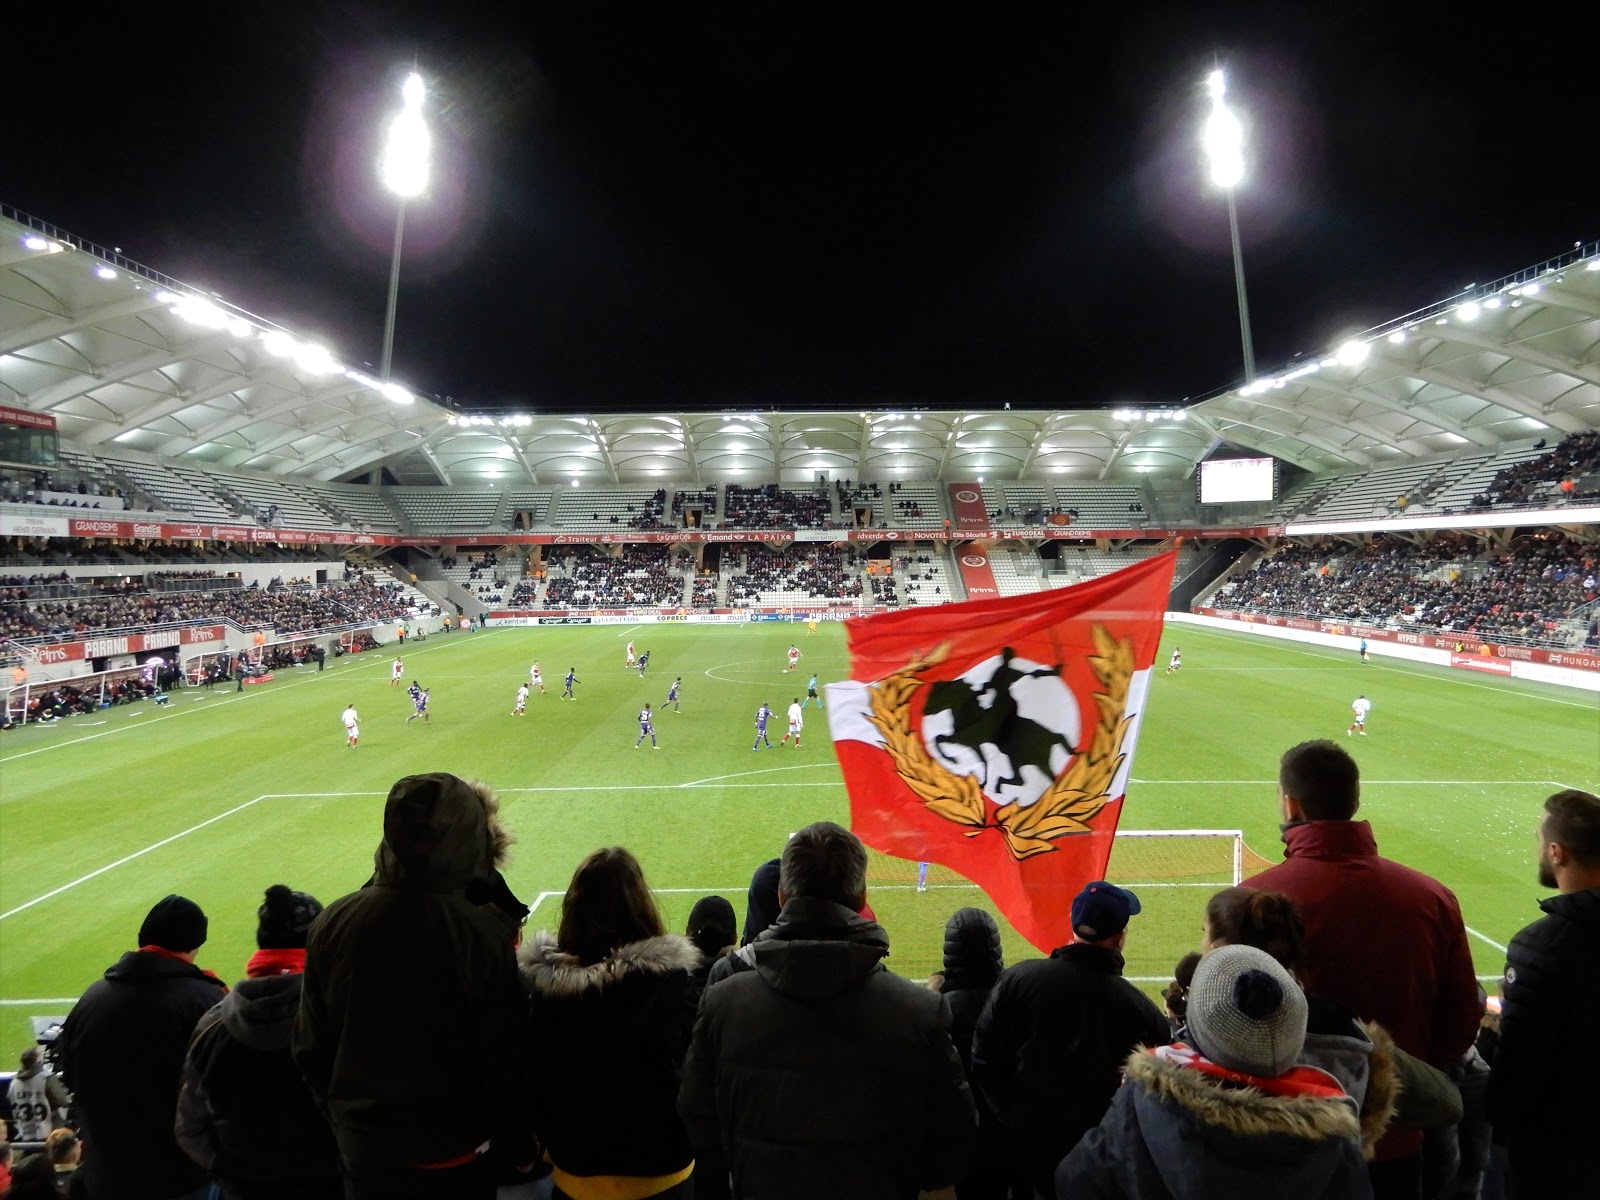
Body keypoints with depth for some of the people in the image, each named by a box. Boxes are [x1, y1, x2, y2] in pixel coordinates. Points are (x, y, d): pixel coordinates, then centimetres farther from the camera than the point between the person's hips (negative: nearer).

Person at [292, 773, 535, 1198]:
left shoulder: (333, 923, -13)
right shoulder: (483, 934, -25)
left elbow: (309, 1047, -1)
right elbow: (503, 1063, -16)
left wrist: (340, 1116, 16)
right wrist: (519, 1150, 0)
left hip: (360, 1146, 3)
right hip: (454, 1153, -3)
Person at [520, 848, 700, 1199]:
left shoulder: (542, 981, -15)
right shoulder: (671, 976, -21)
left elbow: (533, 1074, -4)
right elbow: (693, 1067, -10)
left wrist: (550, 1143, 10)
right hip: (661, 1171, -2)